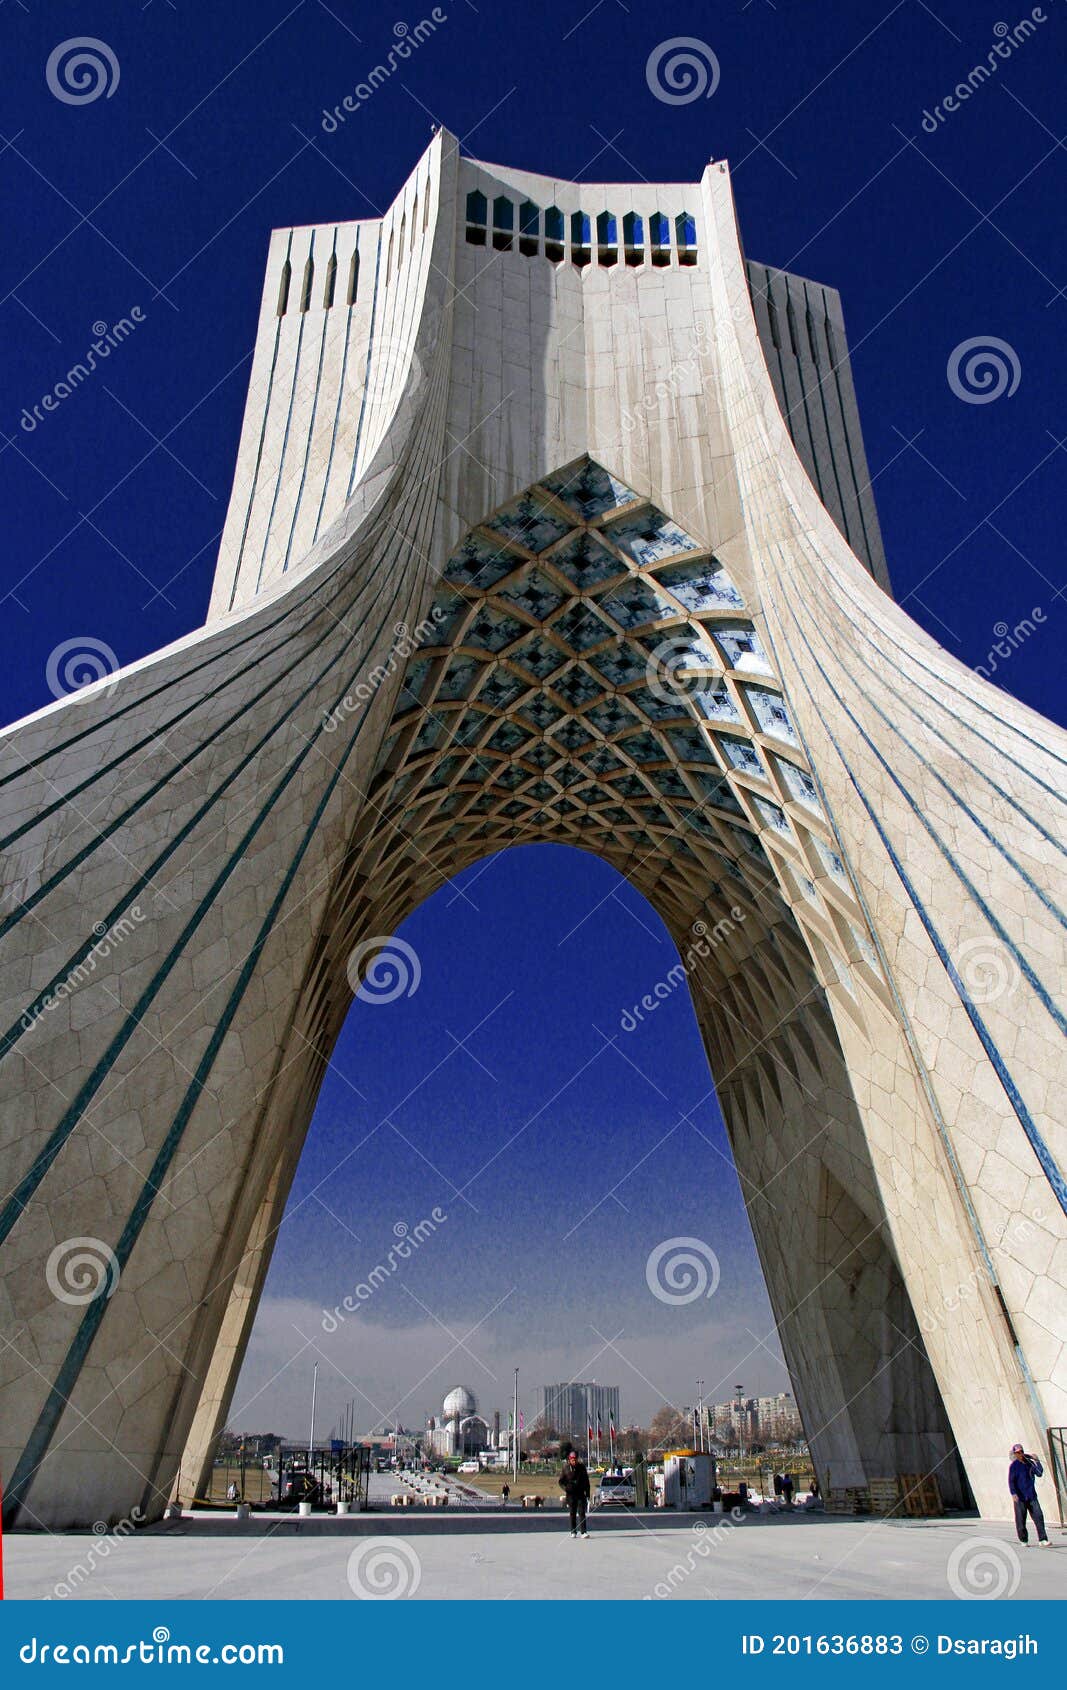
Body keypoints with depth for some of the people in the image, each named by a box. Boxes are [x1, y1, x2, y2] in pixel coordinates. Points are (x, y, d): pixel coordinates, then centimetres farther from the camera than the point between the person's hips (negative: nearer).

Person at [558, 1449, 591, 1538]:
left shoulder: (582, 1467, 1)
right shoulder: (566, 1468, -1)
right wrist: (565, 1488, -12)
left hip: (581, 1494, 0)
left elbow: (586, 1481, 7)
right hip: (570, 1494, 0)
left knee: (581, 1512, -7)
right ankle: (573, 1532, 17)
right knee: (572, 1513, 6)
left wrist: (587, 1494, 4)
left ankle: (583, 1532, -7)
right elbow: (561, 1481, 6)